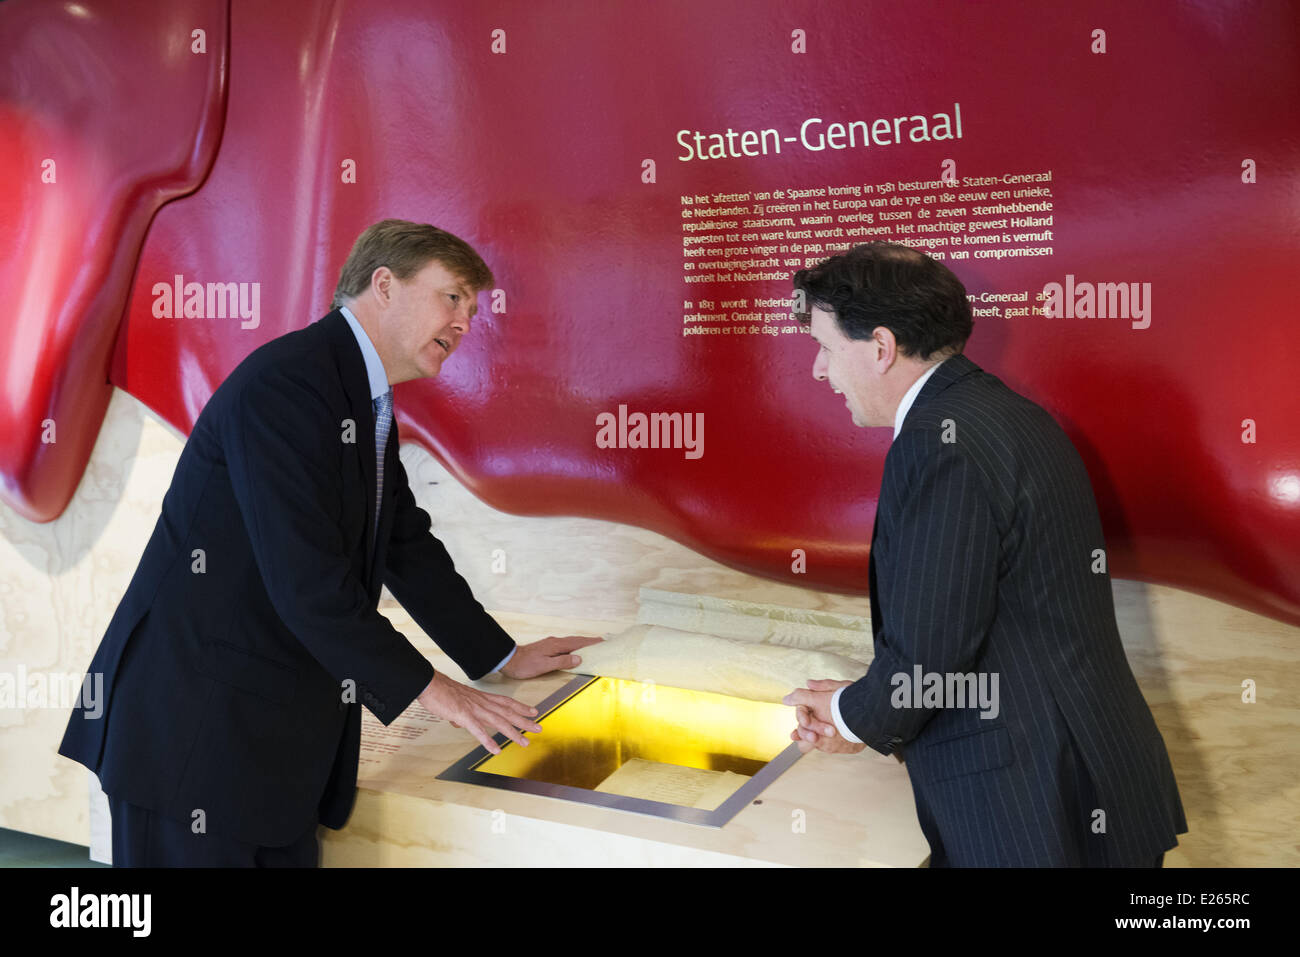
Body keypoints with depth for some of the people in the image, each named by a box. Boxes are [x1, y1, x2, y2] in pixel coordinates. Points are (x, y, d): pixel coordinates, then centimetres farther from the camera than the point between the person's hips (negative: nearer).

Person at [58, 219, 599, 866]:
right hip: (194, 724, -9)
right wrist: (428, 690, -15)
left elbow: (406, 546, 20)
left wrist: (504, 657, 20)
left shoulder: (370, 405, 13)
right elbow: (306, 578, -24)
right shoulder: (285, 382, -19)